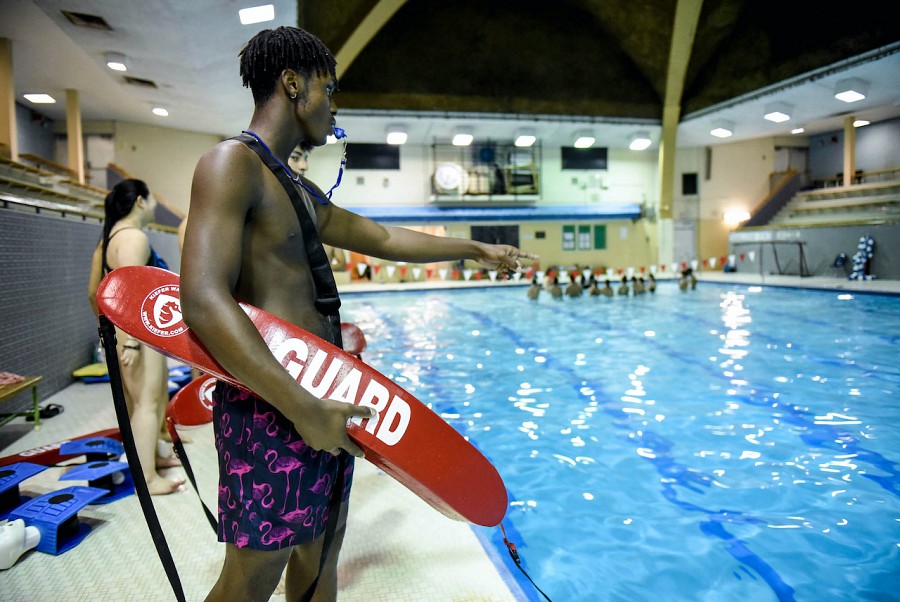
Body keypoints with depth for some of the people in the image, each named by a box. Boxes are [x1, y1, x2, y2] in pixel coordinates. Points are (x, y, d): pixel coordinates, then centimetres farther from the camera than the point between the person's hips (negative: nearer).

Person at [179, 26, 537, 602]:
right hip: (271, 408, -9)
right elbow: (204, 302, -24)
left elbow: (386, 239, 26)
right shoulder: (233, 163, -12)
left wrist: (477, 249, 31)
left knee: (320, 548, 20)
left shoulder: (302, 192, 18)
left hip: (320, 399, 9)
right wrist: (304, 408, -26)